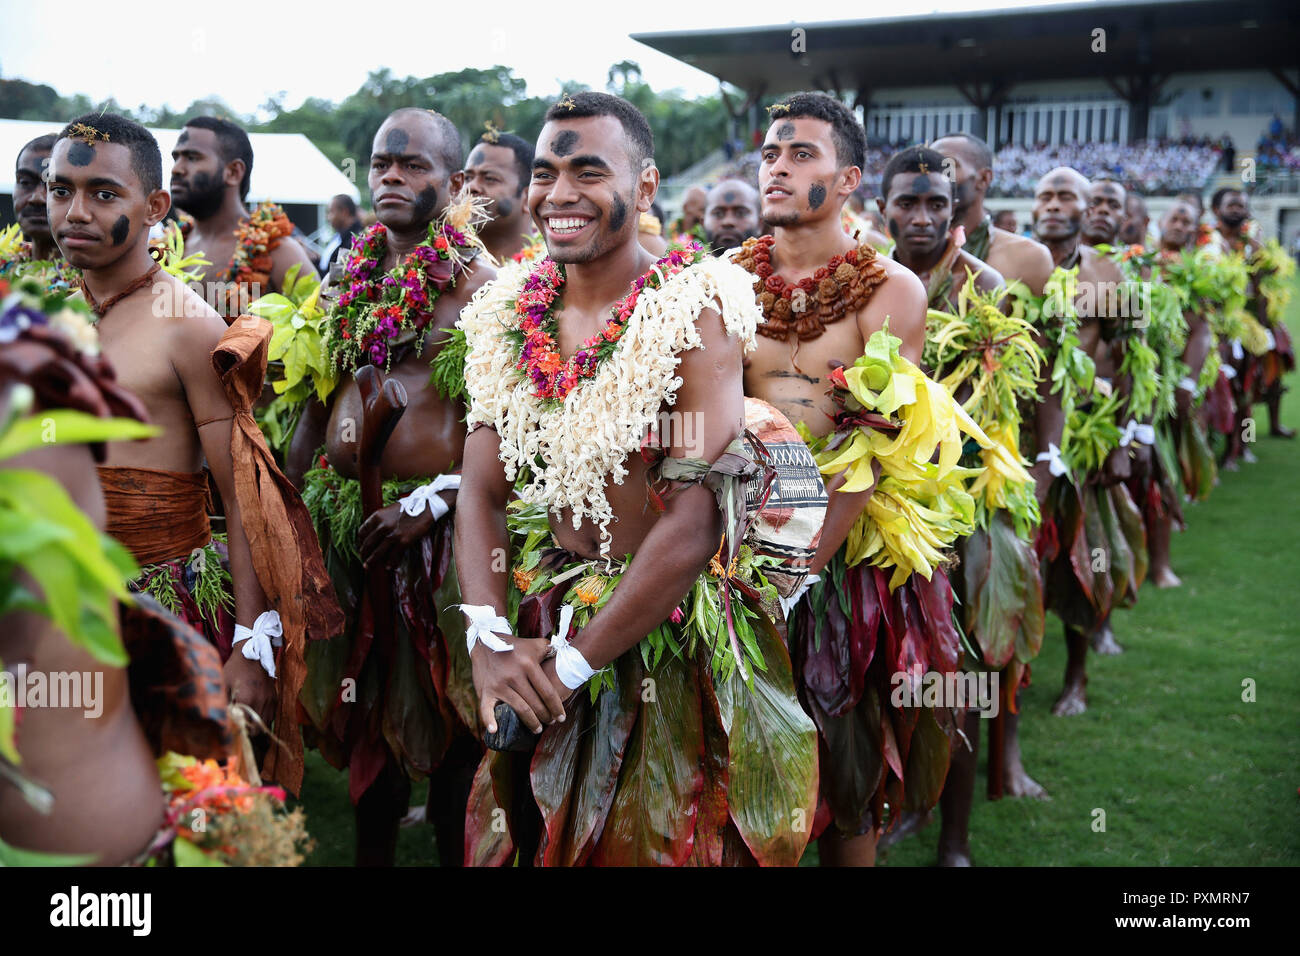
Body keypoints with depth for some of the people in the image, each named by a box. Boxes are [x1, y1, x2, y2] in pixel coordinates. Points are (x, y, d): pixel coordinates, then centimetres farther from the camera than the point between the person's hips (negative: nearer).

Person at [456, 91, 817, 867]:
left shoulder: (694, 308, -18)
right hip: (546, 616, 5)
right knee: (534, 834, 21)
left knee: (658, 840, 12)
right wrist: (490, 640, -16)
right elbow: (482, 492, -1)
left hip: (669, 635, -5)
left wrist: (573, 660, -17)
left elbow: (697, 520, -23)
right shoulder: (510, 316, 1)